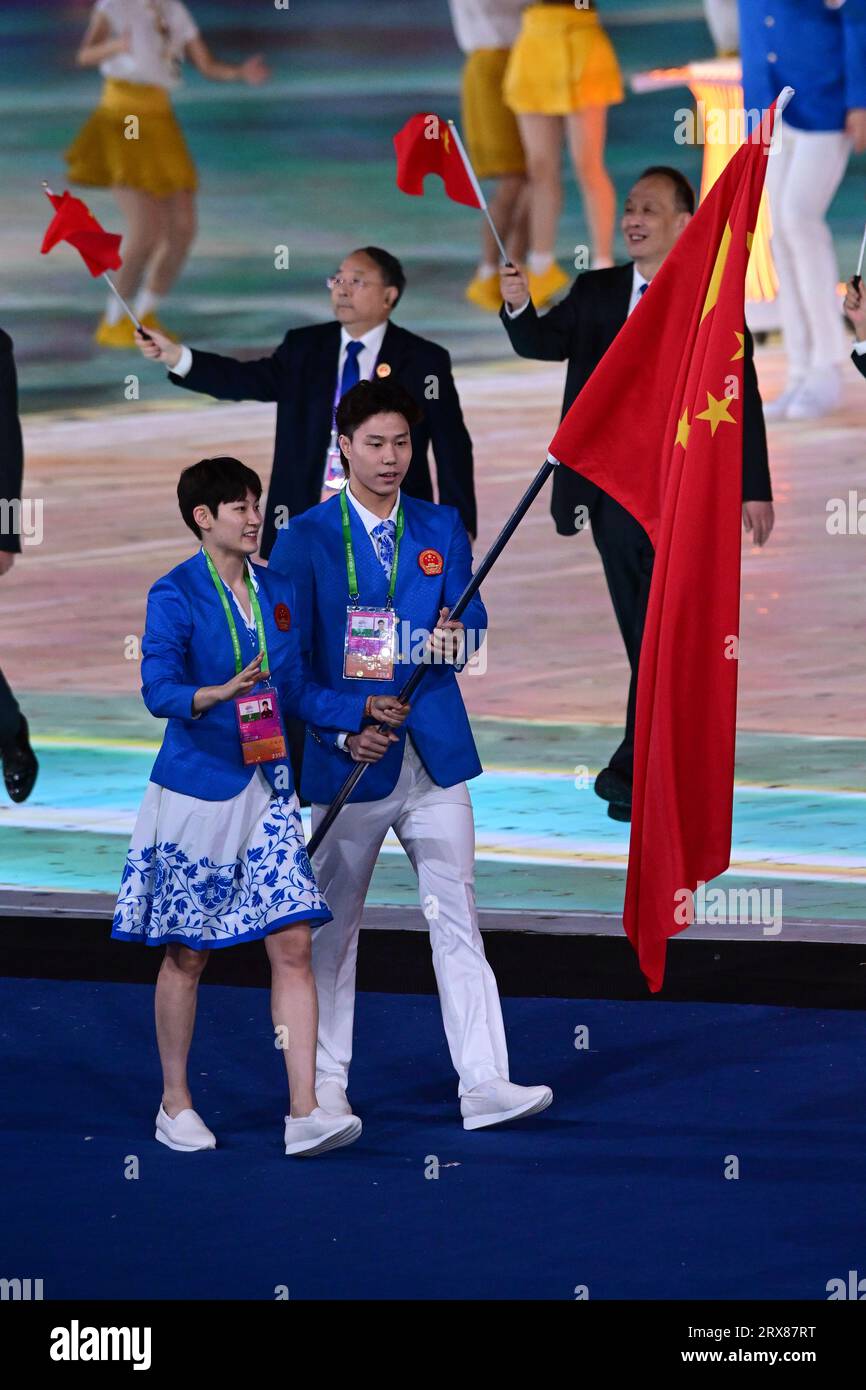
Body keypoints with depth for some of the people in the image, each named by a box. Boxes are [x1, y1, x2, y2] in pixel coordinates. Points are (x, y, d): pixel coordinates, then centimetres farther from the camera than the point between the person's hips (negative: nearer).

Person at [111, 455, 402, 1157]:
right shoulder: (175, 595, -8)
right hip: (196, 789, -5)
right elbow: (158, 689, -20)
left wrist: (366, 707, 4)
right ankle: (175, 1105, 19)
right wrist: (218, 694, -37)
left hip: (266, 787, 5)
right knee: (188, 953, 5)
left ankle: (305, 1112, -7)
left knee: (293, 944, -5)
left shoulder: (278, 593, 10)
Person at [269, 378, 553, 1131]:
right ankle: (327, 1084, 18)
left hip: (435, 753, 3)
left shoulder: (442, 528, 8)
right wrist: (345, 730, -17)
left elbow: (470, 616, 5)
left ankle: (484, 1084, -6)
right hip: (349, 757, -2)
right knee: (335, 927, 7)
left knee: (458, 919, -3)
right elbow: (290, 657, -5)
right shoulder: (306, 539, -3)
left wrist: (456, 634, -20)